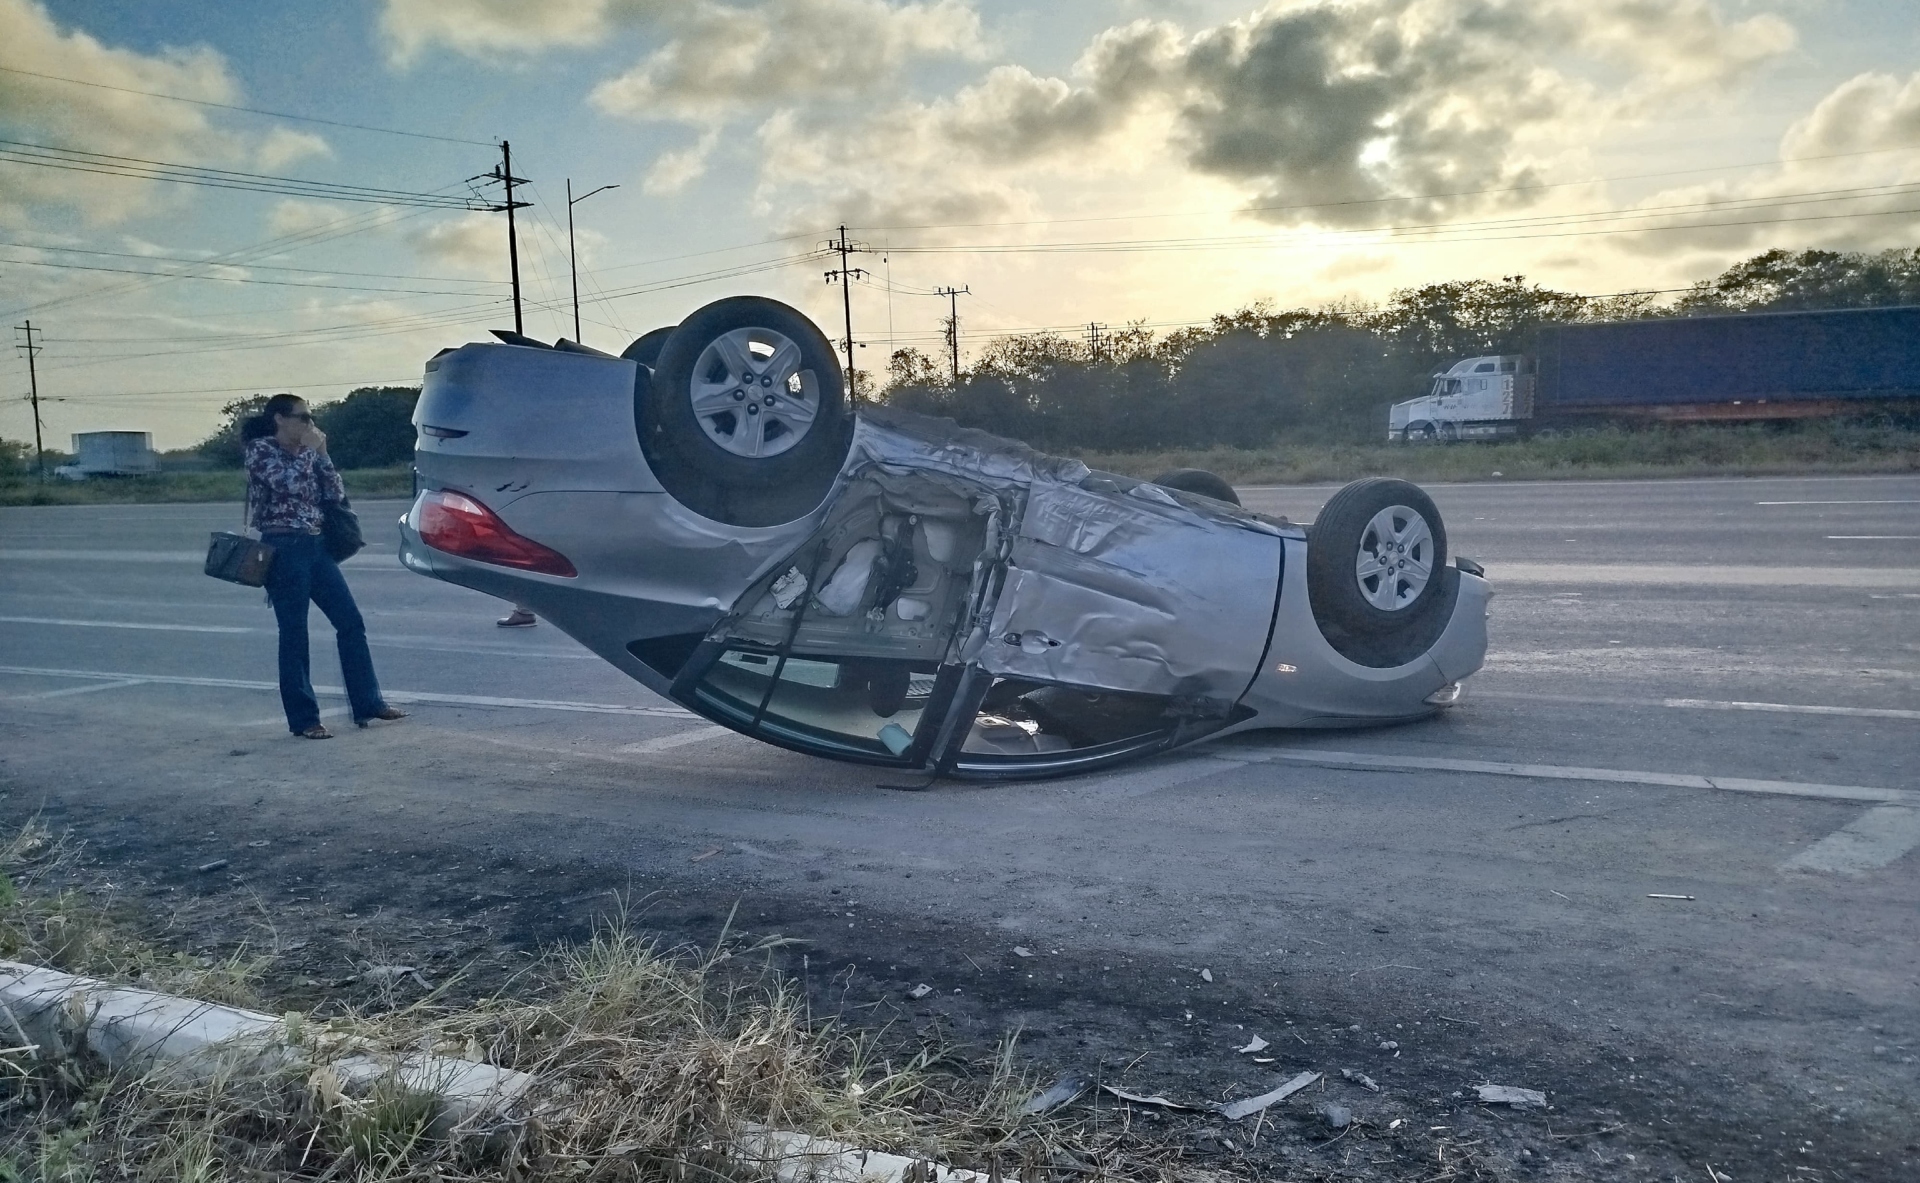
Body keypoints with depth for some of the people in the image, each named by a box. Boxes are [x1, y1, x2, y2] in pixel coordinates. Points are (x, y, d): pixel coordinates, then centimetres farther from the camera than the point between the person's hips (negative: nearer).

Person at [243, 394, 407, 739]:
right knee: (294, 635, -2)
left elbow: (336, 494, 9)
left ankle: (368, 704, 12)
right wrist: (311, 450, -9)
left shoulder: (304, 453, 15)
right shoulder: (260, 450, -5)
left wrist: (321, 453, 1)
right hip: (284, 550, -7)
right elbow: (287, 482, -22)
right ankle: (303, 719, 6)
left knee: (351, 623, 5)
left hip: (316, 547, 7)